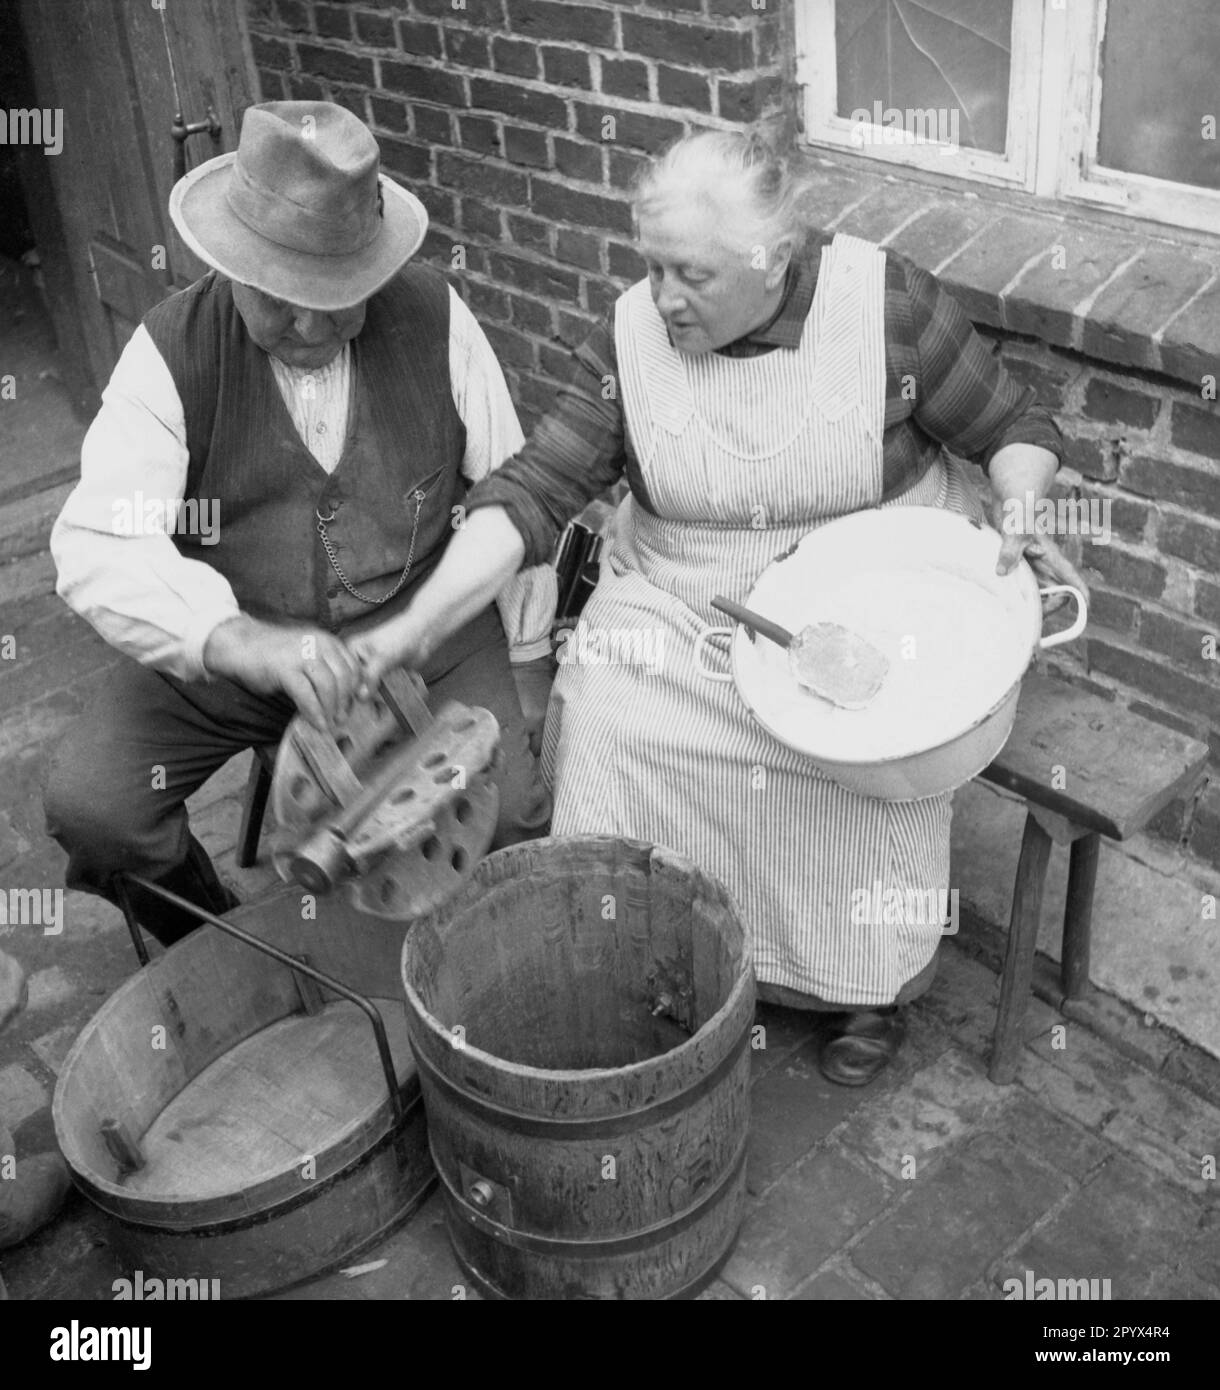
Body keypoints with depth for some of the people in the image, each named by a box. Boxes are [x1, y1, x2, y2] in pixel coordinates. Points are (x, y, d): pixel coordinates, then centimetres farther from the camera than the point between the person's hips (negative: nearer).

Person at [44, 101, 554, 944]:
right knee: (90, 808, -18)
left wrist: (527, 662, 4)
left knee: (512, 810, -18)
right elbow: (99, 542, -23)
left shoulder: (434, 317, -7)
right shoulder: (171, 351, -11)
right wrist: (235, 637, -41)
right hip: (223, 647, 0)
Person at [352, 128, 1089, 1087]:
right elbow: (533, 492, -12)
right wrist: (419, 622, -24)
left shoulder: (889, 302, -12)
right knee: (607, 727, -23)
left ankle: (872, 982, -1)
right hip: (683, 604, 2)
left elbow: (1017, 429, 0)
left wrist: (1020, 509, -23)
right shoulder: (632, 339, -8)